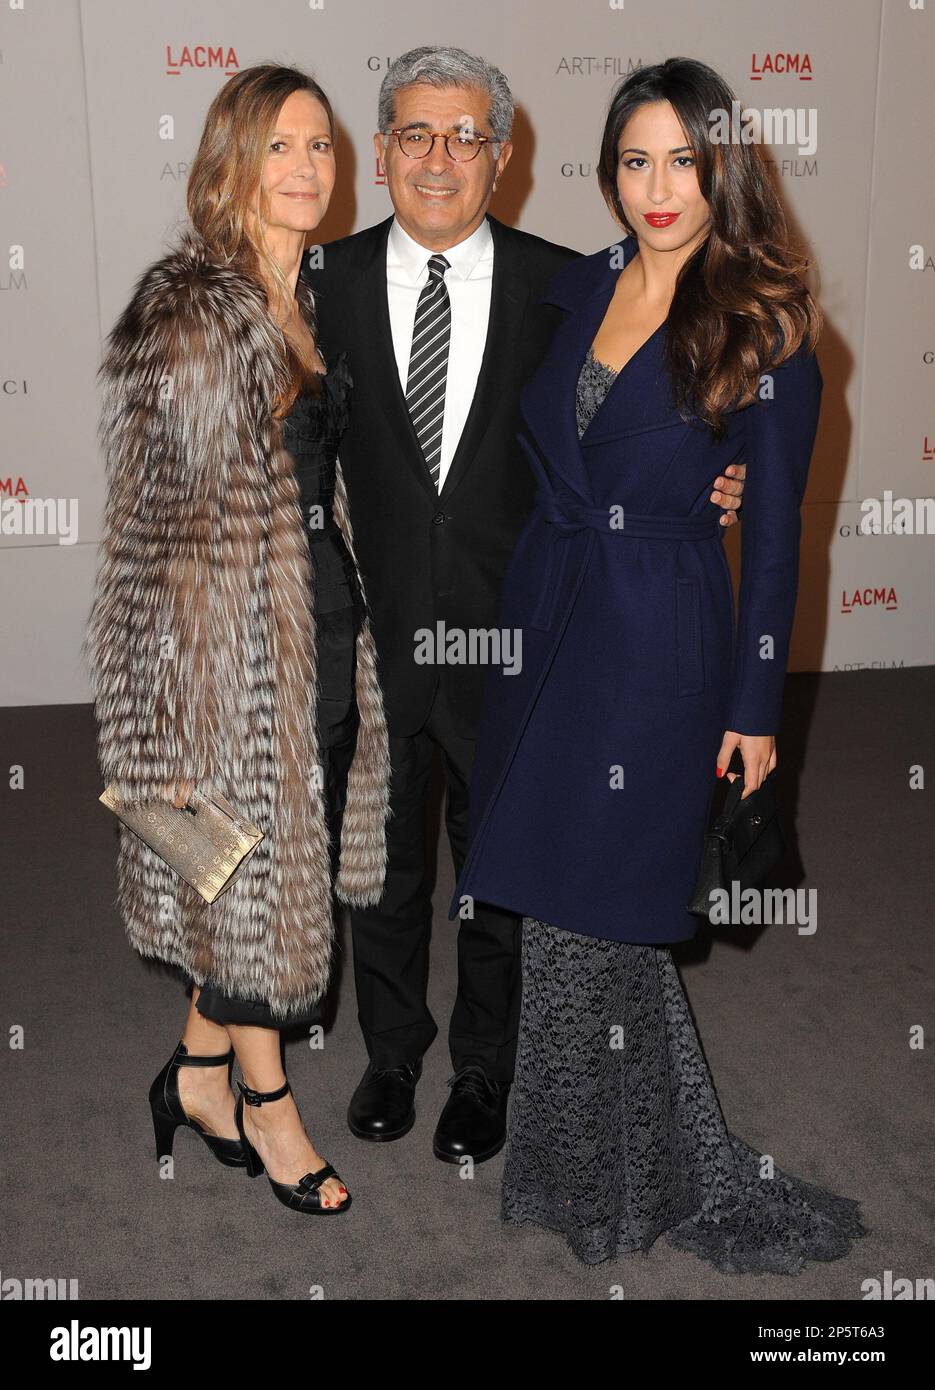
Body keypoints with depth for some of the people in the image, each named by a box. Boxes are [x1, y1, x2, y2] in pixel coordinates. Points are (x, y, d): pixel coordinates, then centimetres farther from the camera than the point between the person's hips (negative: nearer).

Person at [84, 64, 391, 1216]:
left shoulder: (318, 299, 10)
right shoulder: (183, 312, -14)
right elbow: (151, 525, -16)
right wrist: (157, 729, -17)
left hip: (330, 623, 8)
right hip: (239, 641, -8)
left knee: (295, 866, 16)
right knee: (258, 871, 7)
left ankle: (198, 1074, 36)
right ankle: (265, 1103, 29)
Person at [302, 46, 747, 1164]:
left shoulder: (563, 287, -5)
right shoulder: (327, 282, -3)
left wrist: (701, 489, -19)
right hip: (371, 642, 1)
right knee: (381, 863, 19)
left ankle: (483, 1072, 41)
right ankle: (391, 1052, 45)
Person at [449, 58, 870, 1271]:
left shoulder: (764, 330, -7)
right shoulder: (576, 288, 8)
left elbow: (775, 535, -6)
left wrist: (757, 708, -6)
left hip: (661, 646, -5)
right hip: (543, 619, 6)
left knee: (597, 912, 3)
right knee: (552, 905, 12)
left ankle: (616, 1186, 27)